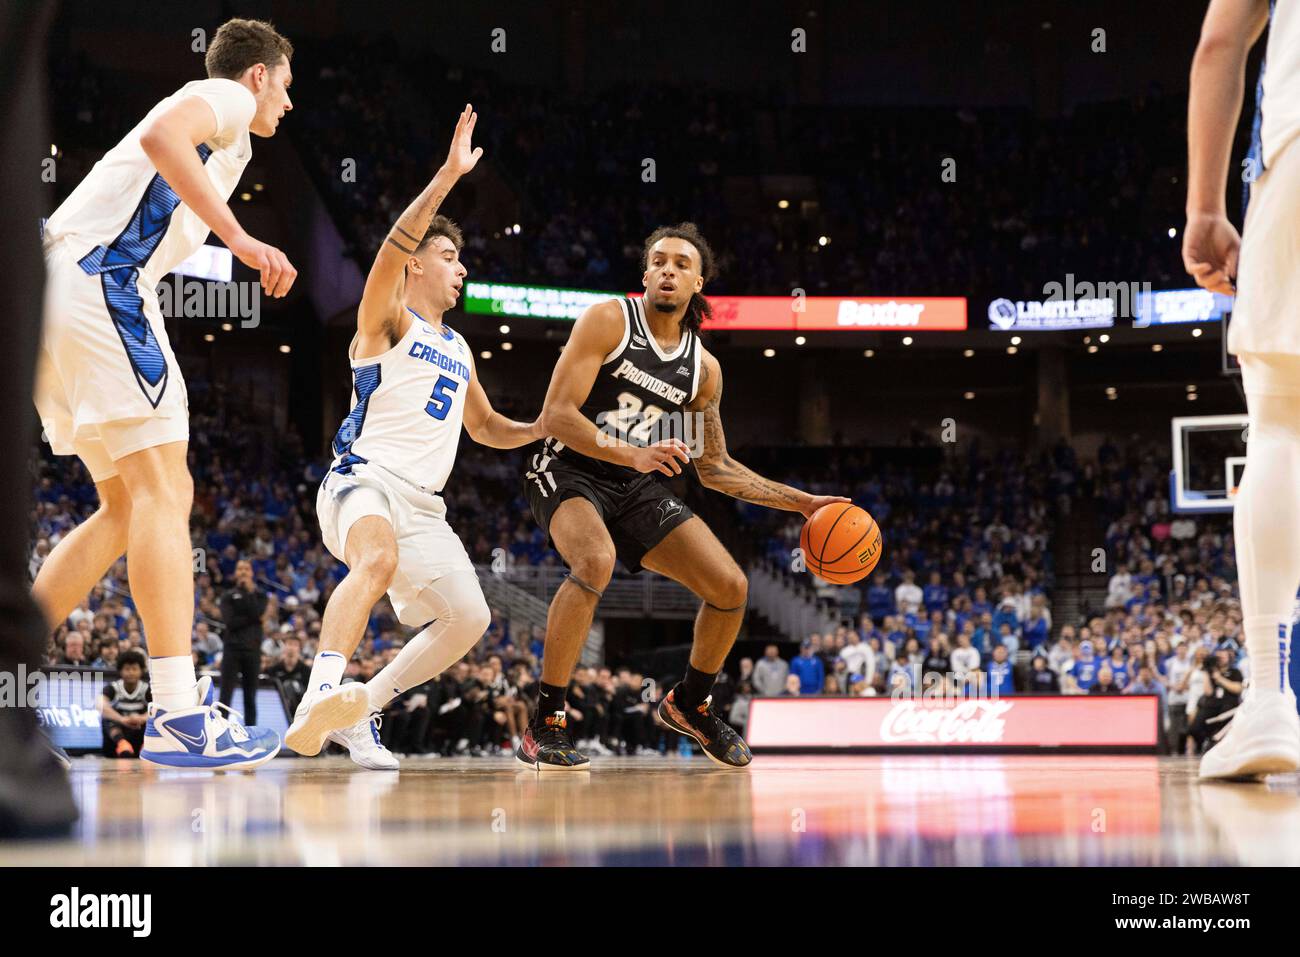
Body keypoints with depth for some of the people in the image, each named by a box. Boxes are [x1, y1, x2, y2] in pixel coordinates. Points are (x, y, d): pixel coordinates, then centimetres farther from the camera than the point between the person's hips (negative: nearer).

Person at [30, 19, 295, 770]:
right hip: (101, 279, -10)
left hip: (53, 289, 10)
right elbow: (163, 135, -17)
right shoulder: (228, 98, 6)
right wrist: (238, 237, -20)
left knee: (129, 505, 13)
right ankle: (179, 717, -24)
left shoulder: (213, 131, 33)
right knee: (163, 488, -15)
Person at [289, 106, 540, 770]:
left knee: (467, 619, 0)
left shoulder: (458, 349, 25)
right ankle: (318, 698, -54)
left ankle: (360, 713, 9)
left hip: (423, 503, 8)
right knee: (379, 558, -39)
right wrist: (449, 175, -25)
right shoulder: (387, 320, 3)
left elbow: (487, 428, 36)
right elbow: (394, 247, -17)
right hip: (365, 477, -8)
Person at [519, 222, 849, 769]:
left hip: (637, 488, 6)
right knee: (597, 560, -37)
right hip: (568, 472, -6)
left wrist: (800, 502, 8)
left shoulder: (703, 369, 6)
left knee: (730, 587, -4)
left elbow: (715, 468, 15)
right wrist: (634, 455, -31)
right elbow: (555, 415, -18)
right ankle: (544, 725, -27)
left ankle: (688, 704, 24)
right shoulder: (609, 321, -11)